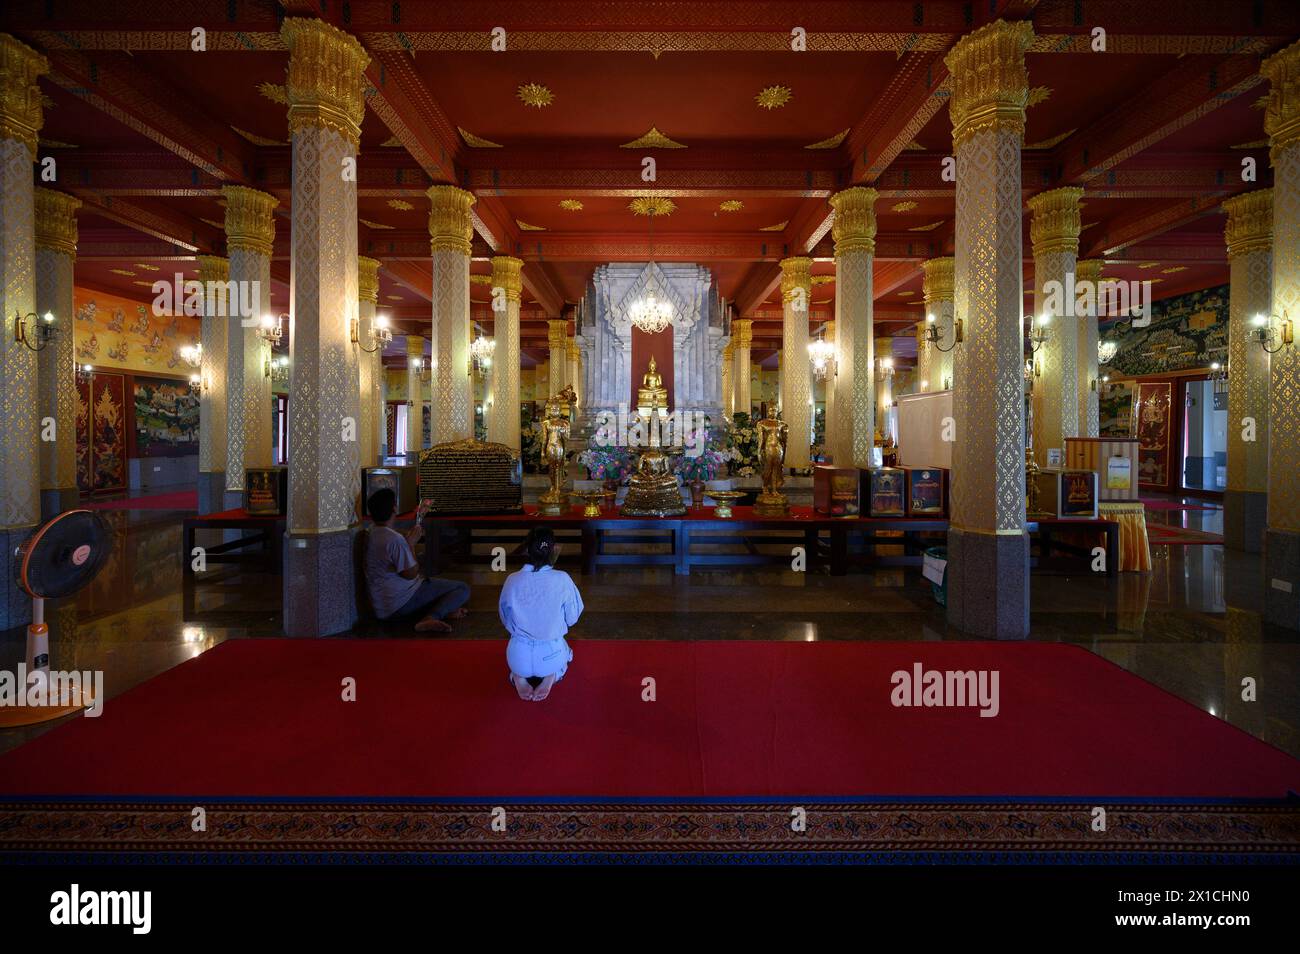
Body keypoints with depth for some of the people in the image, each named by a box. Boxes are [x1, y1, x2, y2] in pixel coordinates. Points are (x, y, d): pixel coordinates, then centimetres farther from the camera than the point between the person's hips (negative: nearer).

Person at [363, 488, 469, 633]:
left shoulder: (371, 534, 7)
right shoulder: (395, 539, -23)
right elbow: (411, 574, -16)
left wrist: (408, 539, 12)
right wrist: (410, 542, -9)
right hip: (400, 606, -10)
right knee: (462, 589, -10)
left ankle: (443, 609, 4)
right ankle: (430, 618, -27)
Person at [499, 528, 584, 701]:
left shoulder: (512, 580, -13)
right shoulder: (562, 579, -18)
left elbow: (505, 620, 2)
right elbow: (572, 617, -5)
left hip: (518, 657, 1)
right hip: (551, 655, -1)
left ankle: (518, 677, 8)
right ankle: (551, 676, 5)